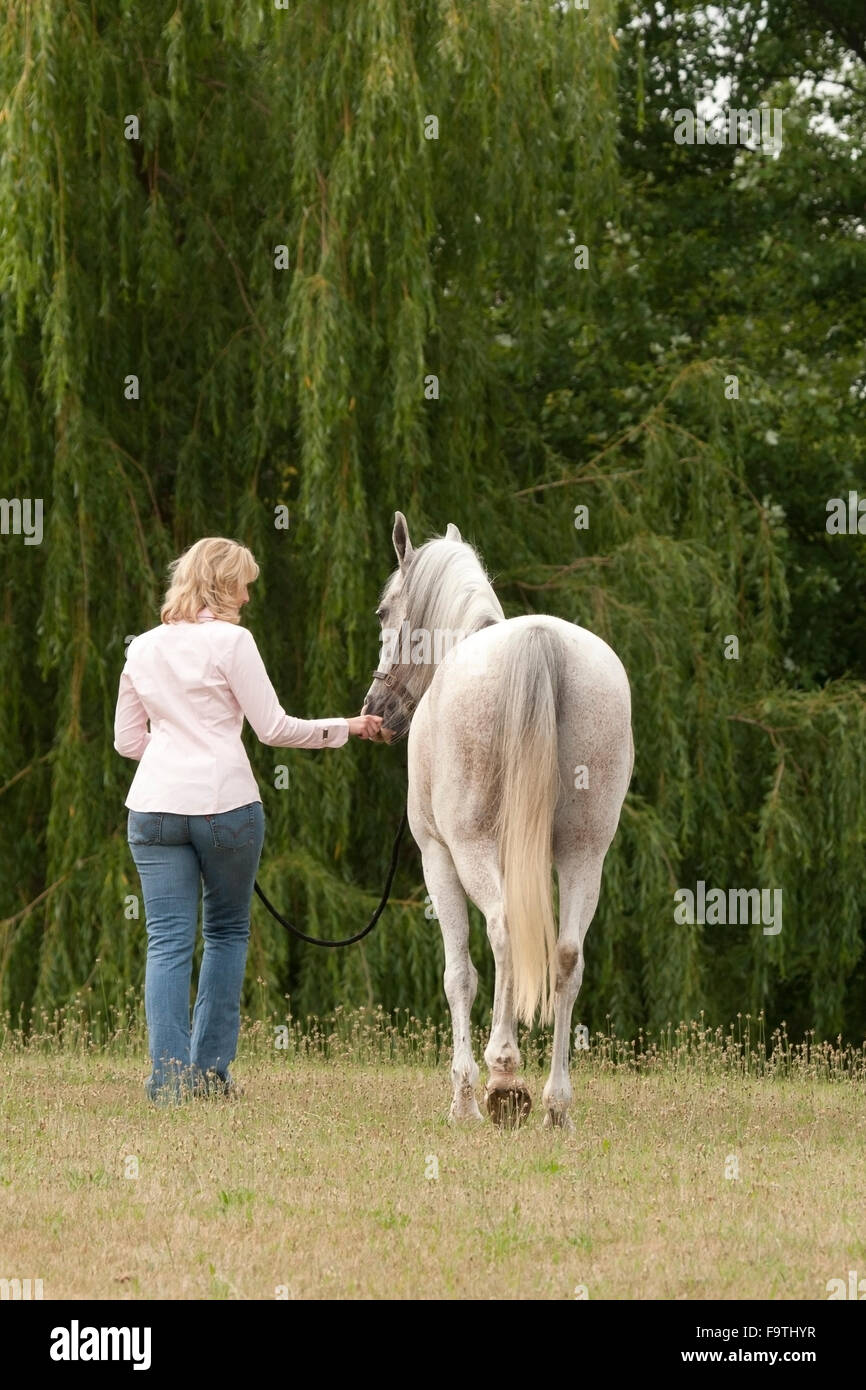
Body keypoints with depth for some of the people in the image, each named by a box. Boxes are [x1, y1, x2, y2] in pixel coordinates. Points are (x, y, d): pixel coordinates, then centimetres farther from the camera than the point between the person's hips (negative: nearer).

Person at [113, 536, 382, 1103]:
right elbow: (273, 728, -5)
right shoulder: (231, 641, -5)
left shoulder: (143, 649, 11)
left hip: (154, 806, 3)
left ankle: (169, 1076, -9)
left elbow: (128, 740, 15)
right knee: (227, 930, 14)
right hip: (224, 802, -3)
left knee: (168, 941, 1)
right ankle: (211, 1067, 12)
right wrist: (346, 728, 6)